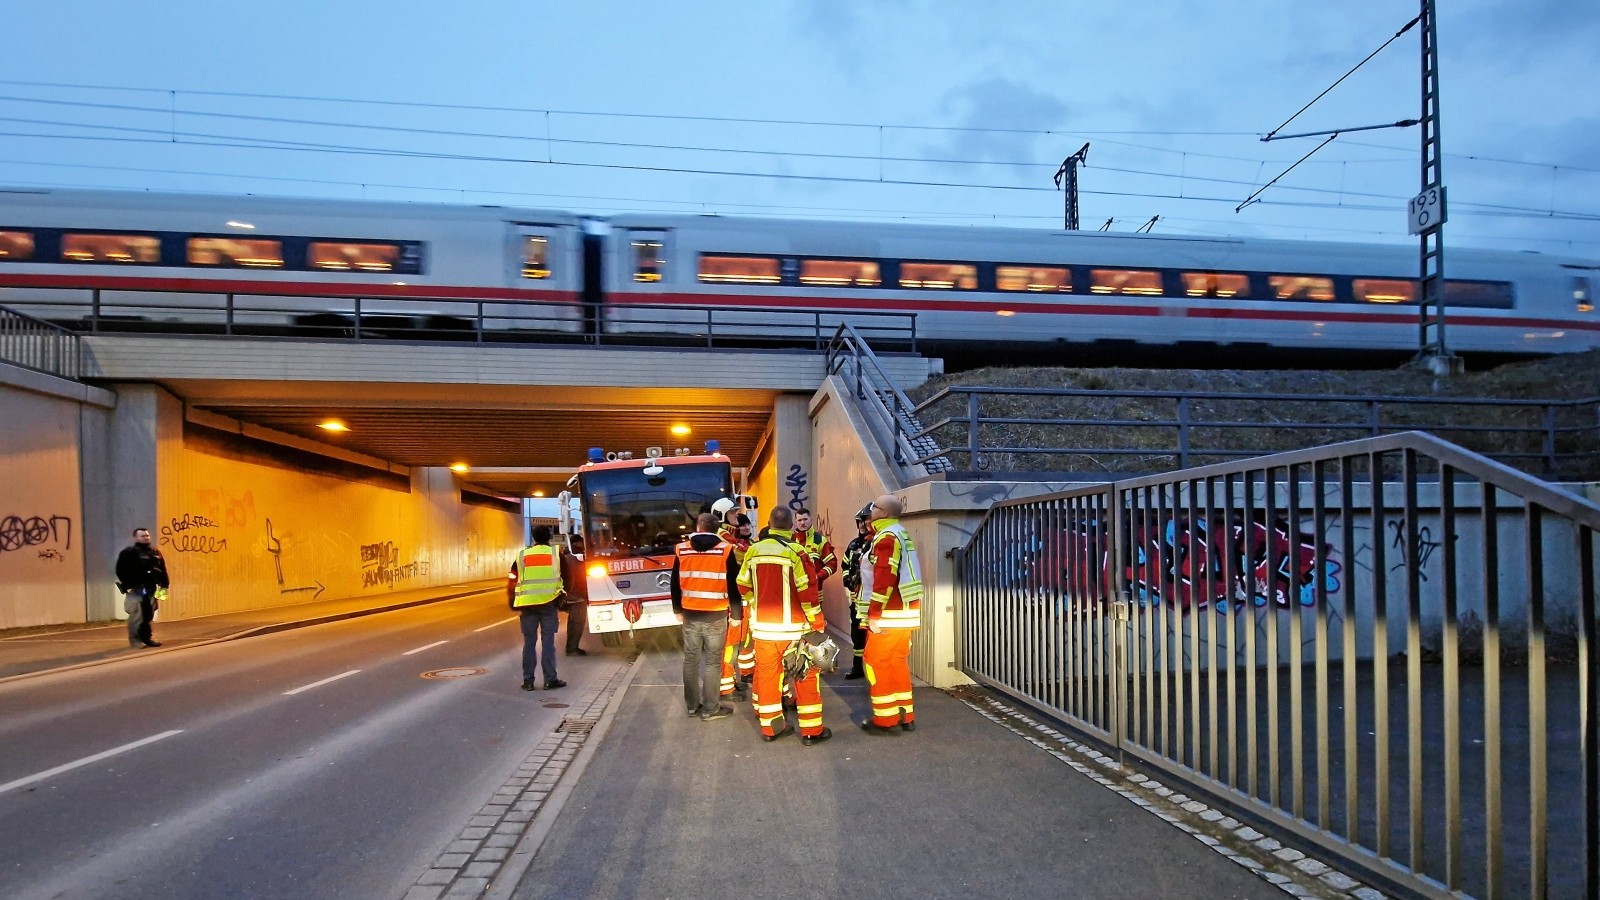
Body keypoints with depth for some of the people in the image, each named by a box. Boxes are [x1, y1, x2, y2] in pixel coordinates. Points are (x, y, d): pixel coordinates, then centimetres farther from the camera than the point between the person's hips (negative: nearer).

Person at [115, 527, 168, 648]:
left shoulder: (155, 552, 15)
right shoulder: (128, 552, -4)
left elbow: (162, 570, 17)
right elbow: (121, 571, -10)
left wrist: (164, 585, 10)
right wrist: (127, 586, -17)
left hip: (151, 588, 6)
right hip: (136, 589, -6)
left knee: (149, 615, 11)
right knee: (137, 615, -7)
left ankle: (147, 638, 19)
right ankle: (136, 641, -2)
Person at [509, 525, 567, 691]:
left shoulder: (522, 555, 6)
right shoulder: (556, 554, 2)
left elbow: (513, 580, 7)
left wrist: (514, 604, 15)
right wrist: (562, 598, 15)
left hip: (528, 604, 1)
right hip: (549, 603, -1)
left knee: (529, 642, 8)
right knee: (548, 641, 2)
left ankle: (528, 680, 10)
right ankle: (550, 679, 3)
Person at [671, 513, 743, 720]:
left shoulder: (682, 549, 3)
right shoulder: (725, 549, -7)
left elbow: (675, 583, 11)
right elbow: (733, 585, -6)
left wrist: (678, 609, 24)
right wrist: (736, 613, 3)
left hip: (690, 614, 3)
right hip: (716, 615, -3)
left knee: (691, 660, 13)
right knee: (713, 662, 3)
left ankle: (692, 704, 23)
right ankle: (710, 708, 6)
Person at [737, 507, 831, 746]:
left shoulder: (753, 551, 0)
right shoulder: (795, 551, -14)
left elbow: (744, 586, 10)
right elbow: (806, 591, -14)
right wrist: (817, 621, -2)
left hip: (763, 625, 4)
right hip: (793, 626, -4)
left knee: (767, 674, 12)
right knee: (806, 676, 7)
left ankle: (769, 726, 20)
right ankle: (811, 730, 11)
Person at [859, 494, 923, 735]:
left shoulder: (886, 537, -15)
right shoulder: (899, 534, 16)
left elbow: (884, 578, -22)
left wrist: (874, 613, -20)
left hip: (889, 613, -10)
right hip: (903, 610, 10)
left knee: (876, 662, -3)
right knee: (897, 661, 15)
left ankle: (884, 719, 2)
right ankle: (905, 715, 20)